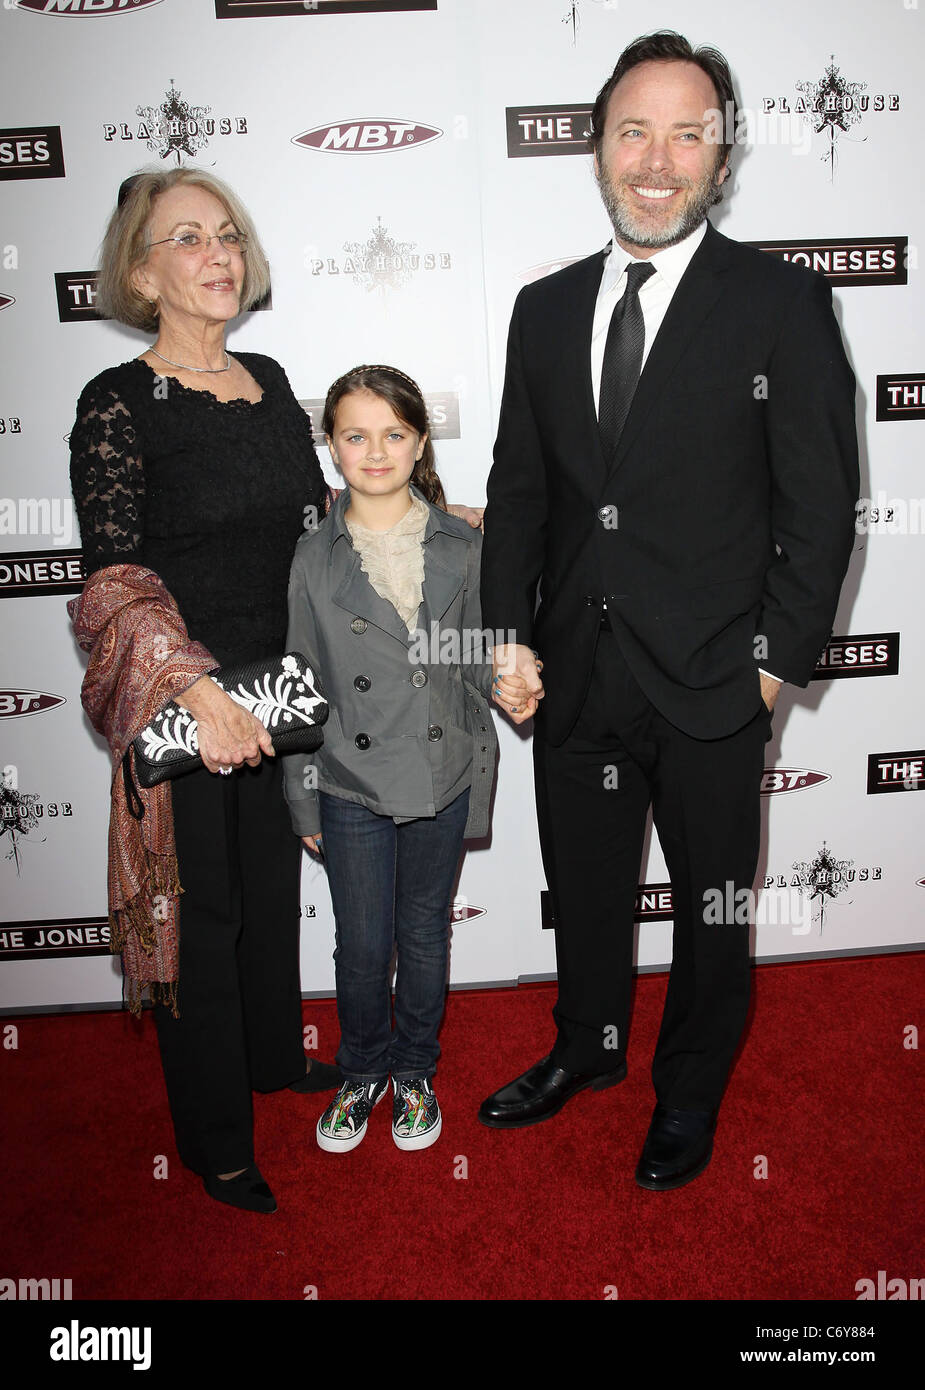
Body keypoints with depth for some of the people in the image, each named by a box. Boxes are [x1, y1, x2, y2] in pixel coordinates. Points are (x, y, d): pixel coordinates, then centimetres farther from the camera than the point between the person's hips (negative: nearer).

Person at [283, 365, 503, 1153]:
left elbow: (474, 658, 8)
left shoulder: (462, 548, -2)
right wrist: (304, 802, 1)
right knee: (362, 945, 10)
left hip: (443, 780, 1)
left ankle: (414, 1074, 38)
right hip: (352, 787, -1)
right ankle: (363, 1072, 36)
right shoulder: (314, 558, -4)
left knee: (425, 935, 15)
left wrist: (504, 678, -12)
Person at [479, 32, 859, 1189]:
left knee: (712, 905, 14)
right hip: (573, 672, 4)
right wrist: (507, 636, 0)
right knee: (583, 886, 20)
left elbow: (820, 507, -6)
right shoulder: (545, 308, 7)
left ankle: (690, 1092, 40)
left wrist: (778, 660, -10)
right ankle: (588, 1048, 46)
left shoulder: (783, 303, -5)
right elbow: (518, 486, 8)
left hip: (710, 683, -3)